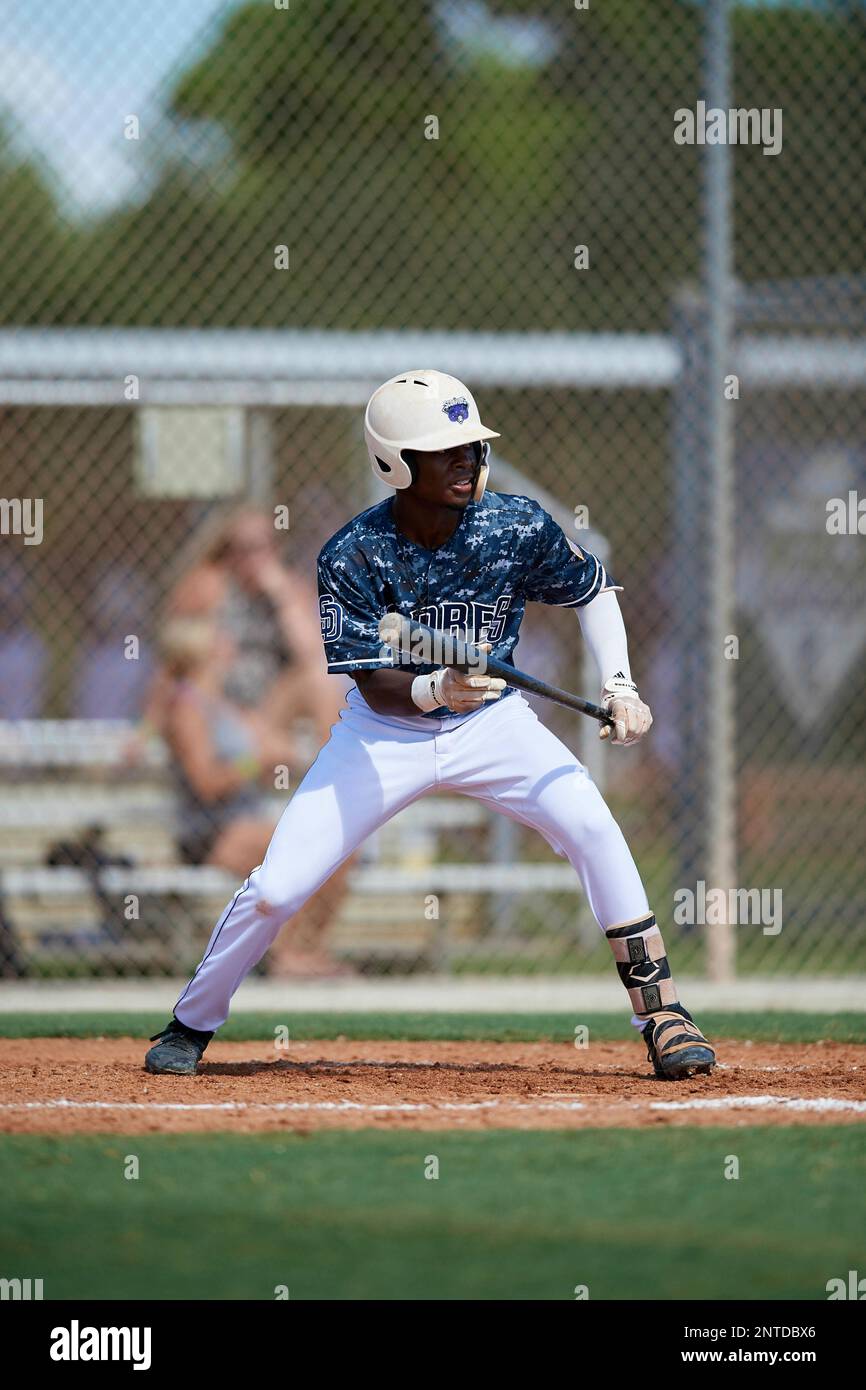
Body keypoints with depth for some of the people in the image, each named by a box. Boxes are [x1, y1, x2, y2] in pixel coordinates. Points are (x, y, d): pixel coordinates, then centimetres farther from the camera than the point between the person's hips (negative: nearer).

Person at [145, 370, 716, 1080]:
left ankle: (660, 1010, -13)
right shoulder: (353, 557, -22)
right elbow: (375, 685, -24)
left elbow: (593, 591, 2)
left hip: (491, 723, 1)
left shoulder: (519, 528, -17)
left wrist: (619, 684, -11)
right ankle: (193, 1023, 17)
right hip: (387, 730, -1)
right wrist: (437, 689, -45)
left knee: (592, 826, -24)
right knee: (275, 888, -9)